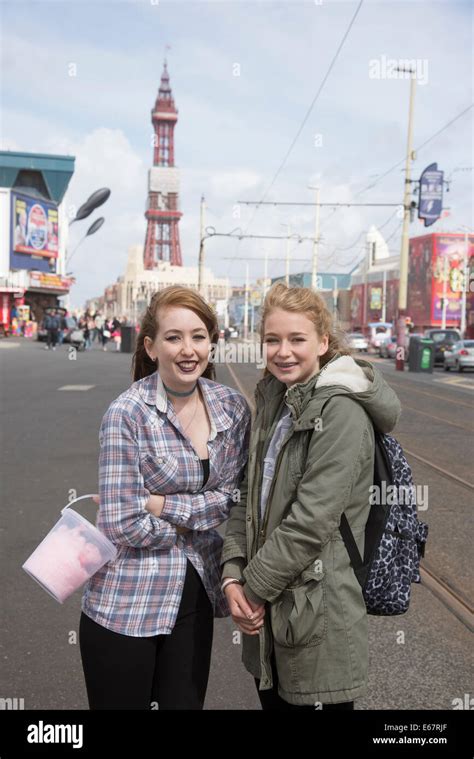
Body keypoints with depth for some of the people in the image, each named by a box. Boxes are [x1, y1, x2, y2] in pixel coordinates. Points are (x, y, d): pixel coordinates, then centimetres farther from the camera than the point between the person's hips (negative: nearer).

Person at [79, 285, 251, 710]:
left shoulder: (233, 407, -2)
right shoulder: (127, 414, -15)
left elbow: (235, 497, -4)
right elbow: (122, 525, -18)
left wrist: (165, 505, -16)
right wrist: (203, 517, -8)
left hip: (196, 597, 4)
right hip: (127, 605, -4)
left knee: (186, 702, 17)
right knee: (123, 702, 13)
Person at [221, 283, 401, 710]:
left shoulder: (342, 411, -18)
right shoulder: (274, 402, 7)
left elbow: (310, 521, -21)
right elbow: (249, 496, 7)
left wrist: (253, 588, -13)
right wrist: (233, 574, -4)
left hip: (318, 613, -7)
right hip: (268, 610, 7)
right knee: (273, 699, 20)